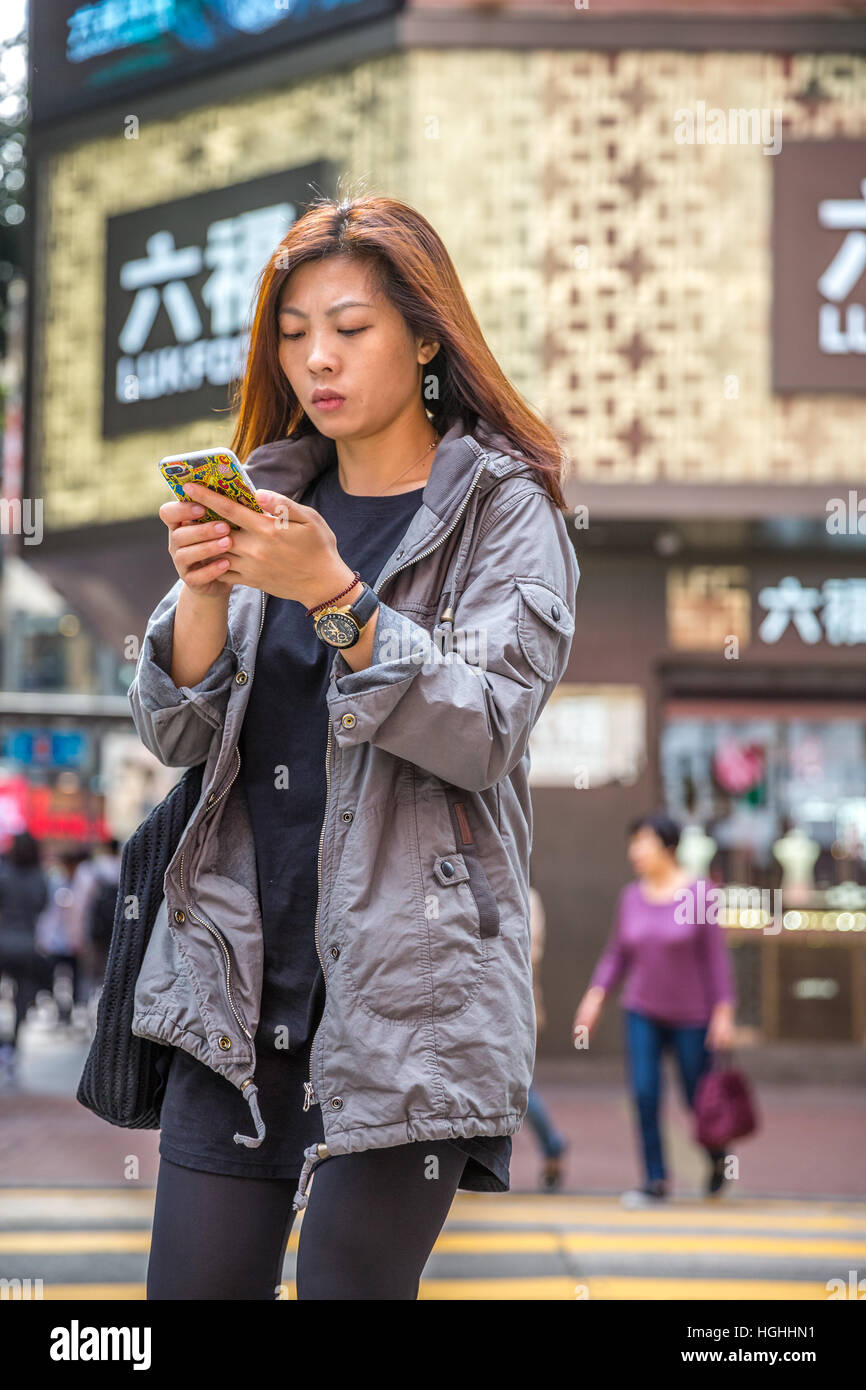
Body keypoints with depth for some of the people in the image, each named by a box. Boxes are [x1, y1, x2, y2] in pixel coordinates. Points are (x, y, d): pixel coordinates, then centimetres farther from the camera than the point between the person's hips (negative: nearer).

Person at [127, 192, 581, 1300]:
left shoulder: (505, 511, 0)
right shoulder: (267, 501, 14)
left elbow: (483, 735, -12)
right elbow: (172, 734, 9)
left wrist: (335, 594, -22)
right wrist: (203, 594, -10)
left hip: (406, 980, -4)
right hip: (239, 970, 4)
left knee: (347, 1278, -6)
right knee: (192, 1286, 2)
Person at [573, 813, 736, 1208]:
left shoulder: (698, 893, -12)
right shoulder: (632, 896, 1)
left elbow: (715, 956, -10)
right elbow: (618, 954, 7)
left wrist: (724, 1012, -14)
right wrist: (595, 996, -6)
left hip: (692, 1016, -3)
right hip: (643, 1012, 3)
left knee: (698, 1099, 7)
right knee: (644, 1096, -10)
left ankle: (717, 1154, 37)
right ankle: (656, 1182, -2)